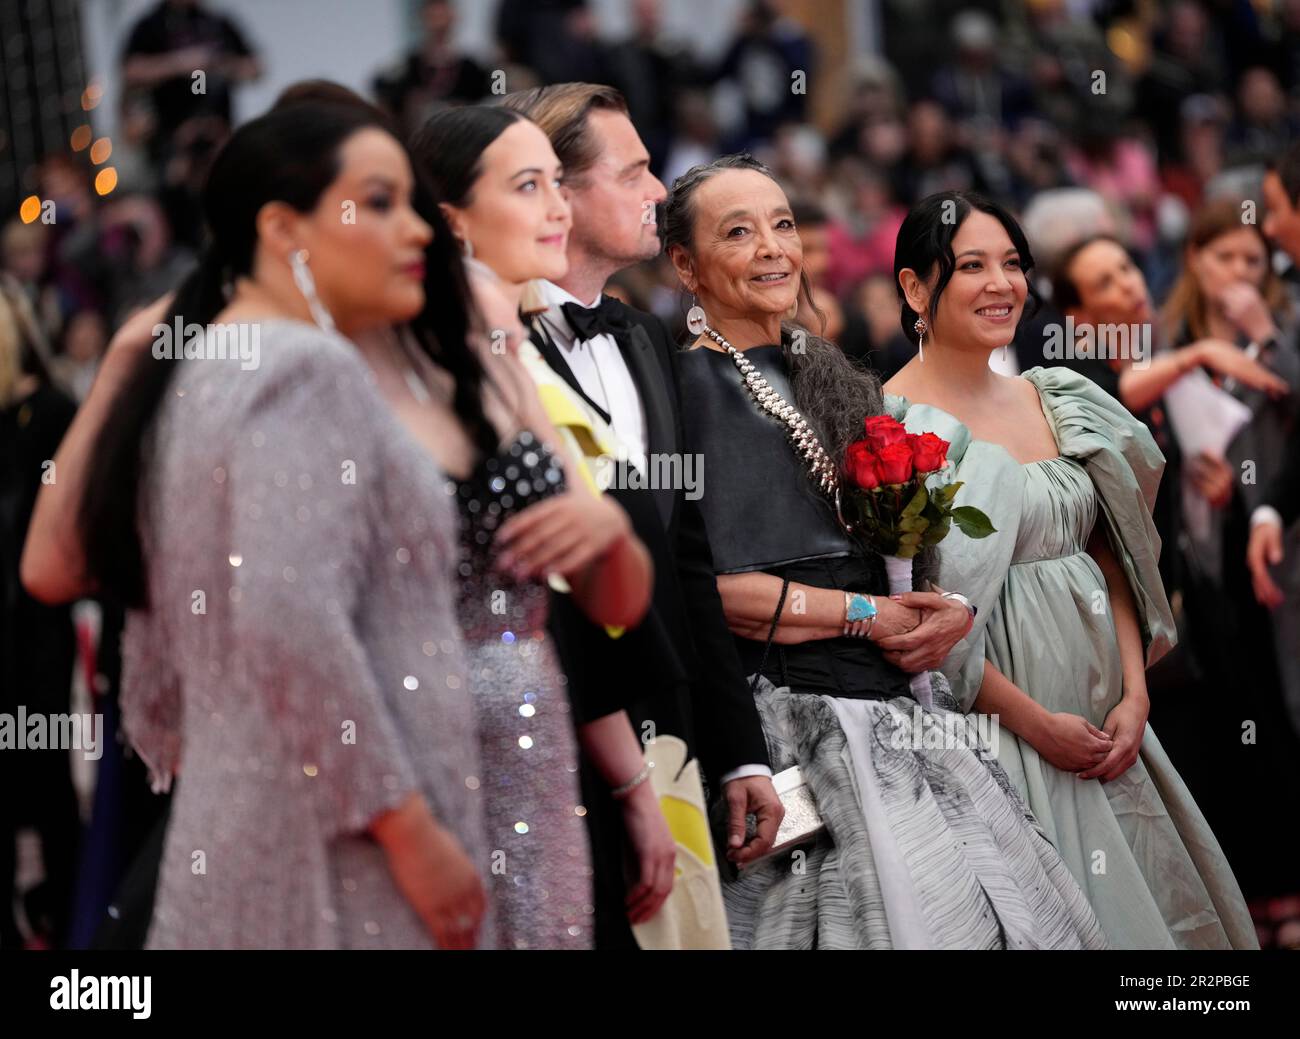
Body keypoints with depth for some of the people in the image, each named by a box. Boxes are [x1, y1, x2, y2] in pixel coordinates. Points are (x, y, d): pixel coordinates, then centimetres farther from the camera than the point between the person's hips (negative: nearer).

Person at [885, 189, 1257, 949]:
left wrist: (1134, 695, -2)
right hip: (993, 729, -7)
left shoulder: (1054, 403, 11)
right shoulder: (895, 425, -9)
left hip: (1104, 722, 7)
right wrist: (1036, 723, -15)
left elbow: (1110, 560, 12)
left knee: (1159, 900, 9)